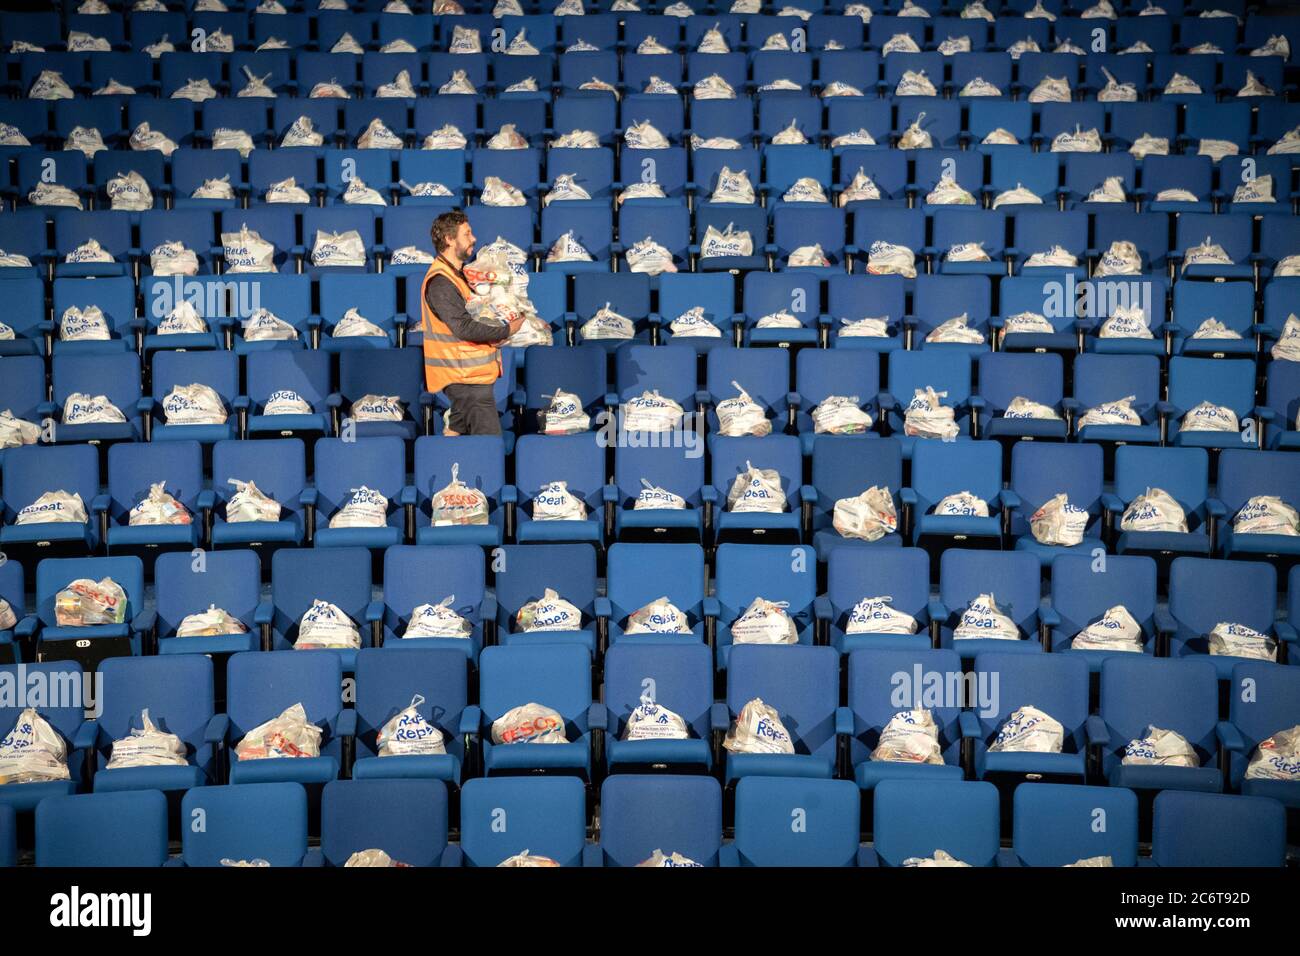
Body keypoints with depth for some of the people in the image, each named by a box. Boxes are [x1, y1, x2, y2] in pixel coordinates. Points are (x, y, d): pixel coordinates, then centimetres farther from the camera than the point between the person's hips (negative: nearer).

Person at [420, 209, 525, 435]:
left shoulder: (459, 273, 16)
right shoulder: (440, 282, -18)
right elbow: (464, 328, -25)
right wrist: (506, 331, -16)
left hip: (464, 374, 11)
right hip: (466, 375, -11)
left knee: (457, 430, 16)